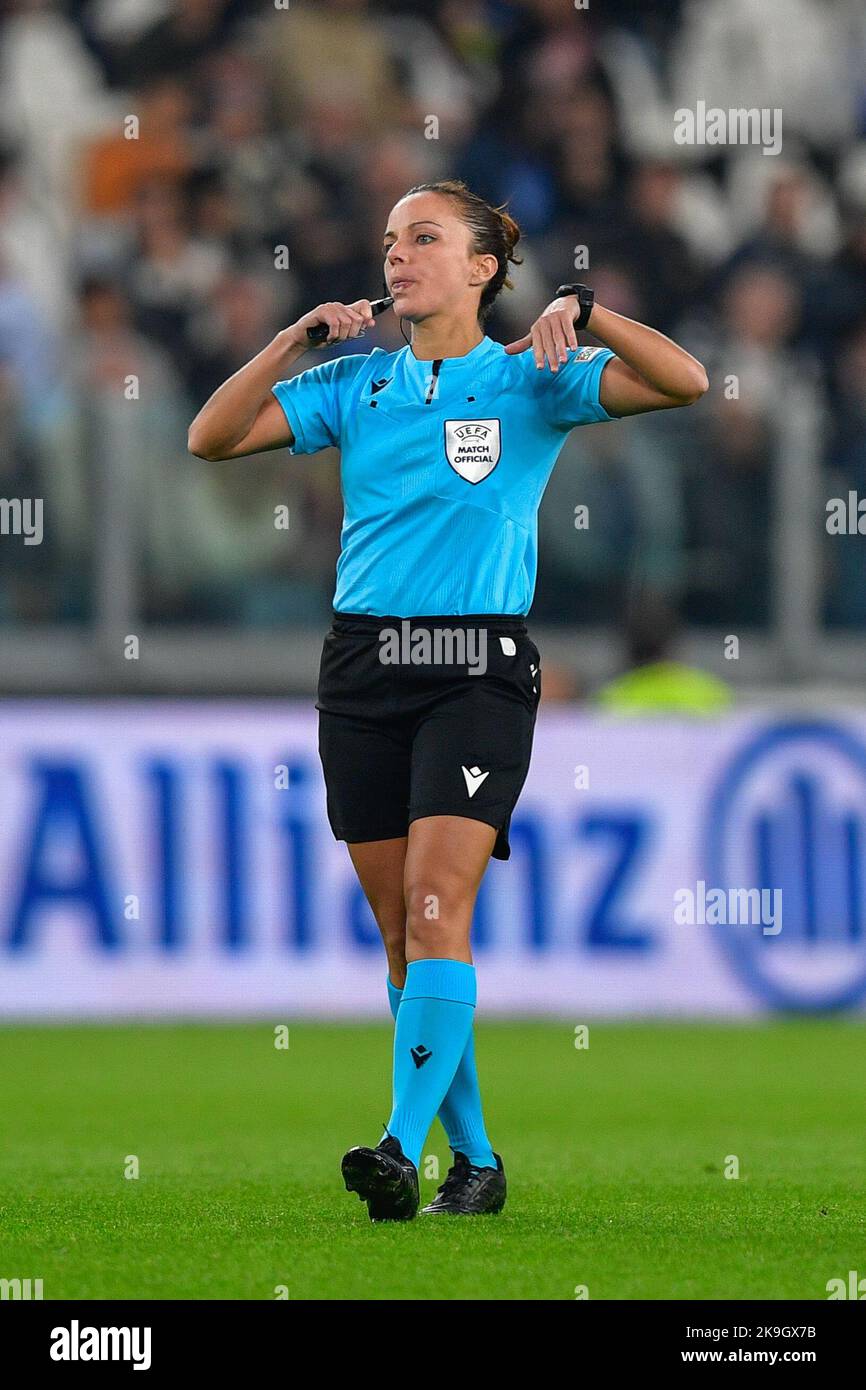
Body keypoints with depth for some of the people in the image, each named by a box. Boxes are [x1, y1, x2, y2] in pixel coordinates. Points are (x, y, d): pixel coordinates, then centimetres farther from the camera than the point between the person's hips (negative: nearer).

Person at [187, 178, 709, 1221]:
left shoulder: (530, 382, 3)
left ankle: (403, 1148, -27)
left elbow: (684, 383, -7)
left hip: (480, 669, -4)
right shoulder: (355, 386, 12)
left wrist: (582, 312, -17)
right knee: (400, 928, 4)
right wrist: (303, 335, -3)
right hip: (364, 666, 4)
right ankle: (475, 1158, 14)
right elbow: (211, 437, 5)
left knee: (436, 906, -18)